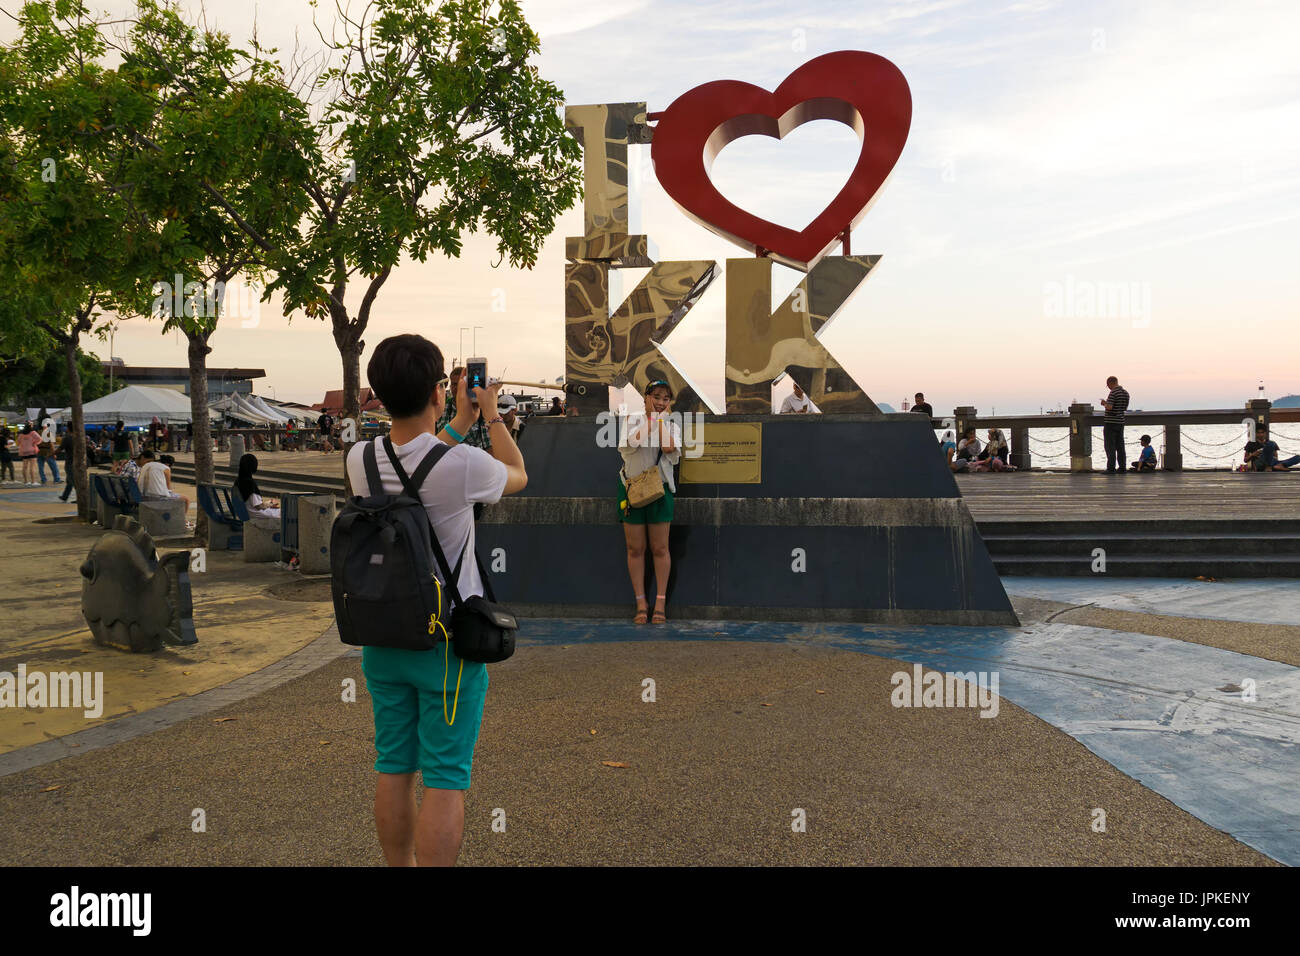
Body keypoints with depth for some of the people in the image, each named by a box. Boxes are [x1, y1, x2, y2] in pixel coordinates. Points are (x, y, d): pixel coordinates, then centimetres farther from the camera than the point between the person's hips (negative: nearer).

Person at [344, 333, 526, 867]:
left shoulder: (360, 461, -5)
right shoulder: (464, 465, -21)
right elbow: (517, 476, 3)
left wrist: (459, 423, 24)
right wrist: (491, 413, 16)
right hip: (447, 644, -6)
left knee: (393, 771, 16)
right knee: (446, 781, 2)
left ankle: (398, 865, 29)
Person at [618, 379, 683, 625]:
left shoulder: (672, 425, 6)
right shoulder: (633, 421, 3)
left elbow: (669, 448, -16)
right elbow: (633, 443, -18)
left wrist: (661, 419, -7)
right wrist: (650, 419, -10)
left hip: (660, 489, 1)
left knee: (660, 549, 2)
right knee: (635, 549, 2)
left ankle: (660, 604, 9)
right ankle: (641, 604, 10)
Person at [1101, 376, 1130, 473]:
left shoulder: (1113, 393, -14)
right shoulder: (1126, 393, 11)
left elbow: (1109, 407, -25)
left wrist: (1104, 404, -2)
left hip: (1110, 422, -8)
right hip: (1120, 422, 8)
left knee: (1110, 447, -5)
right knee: (1120, 446, 10)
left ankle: (1111, 468, -7)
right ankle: (1122, 468, 10)